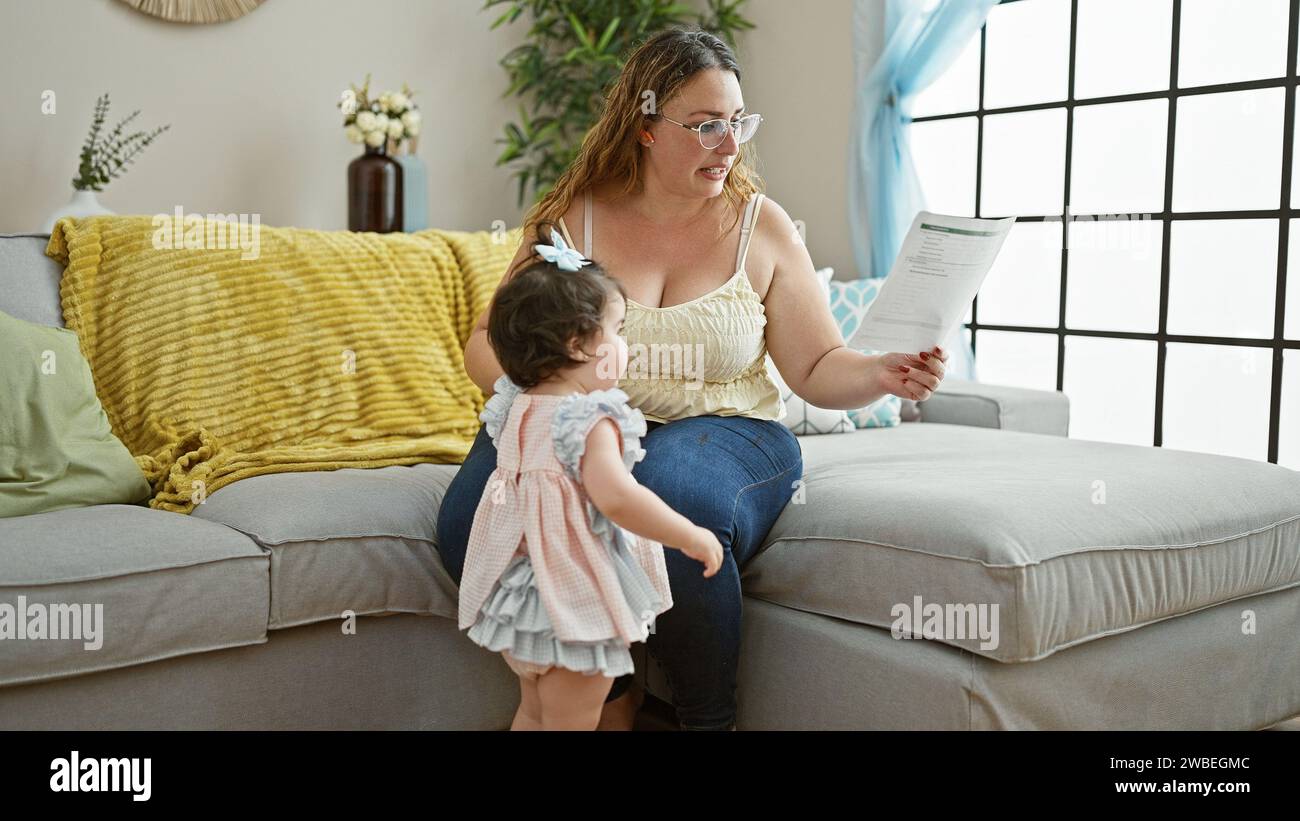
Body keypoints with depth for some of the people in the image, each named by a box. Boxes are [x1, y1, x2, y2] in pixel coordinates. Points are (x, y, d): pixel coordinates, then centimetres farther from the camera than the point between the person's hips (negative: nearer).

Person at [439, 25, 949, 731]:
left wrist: (883, 373, -18)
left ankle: (710, 719, -10)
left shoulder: (761, 227, 3)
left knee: (675, 500, -37)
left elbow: (819, 369, 4)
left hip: (722, 431, -1)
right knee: (473, 520, -28)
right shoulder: (573, 220, 3)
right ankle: (610, 694, -1)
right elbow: (487, 344, 5)